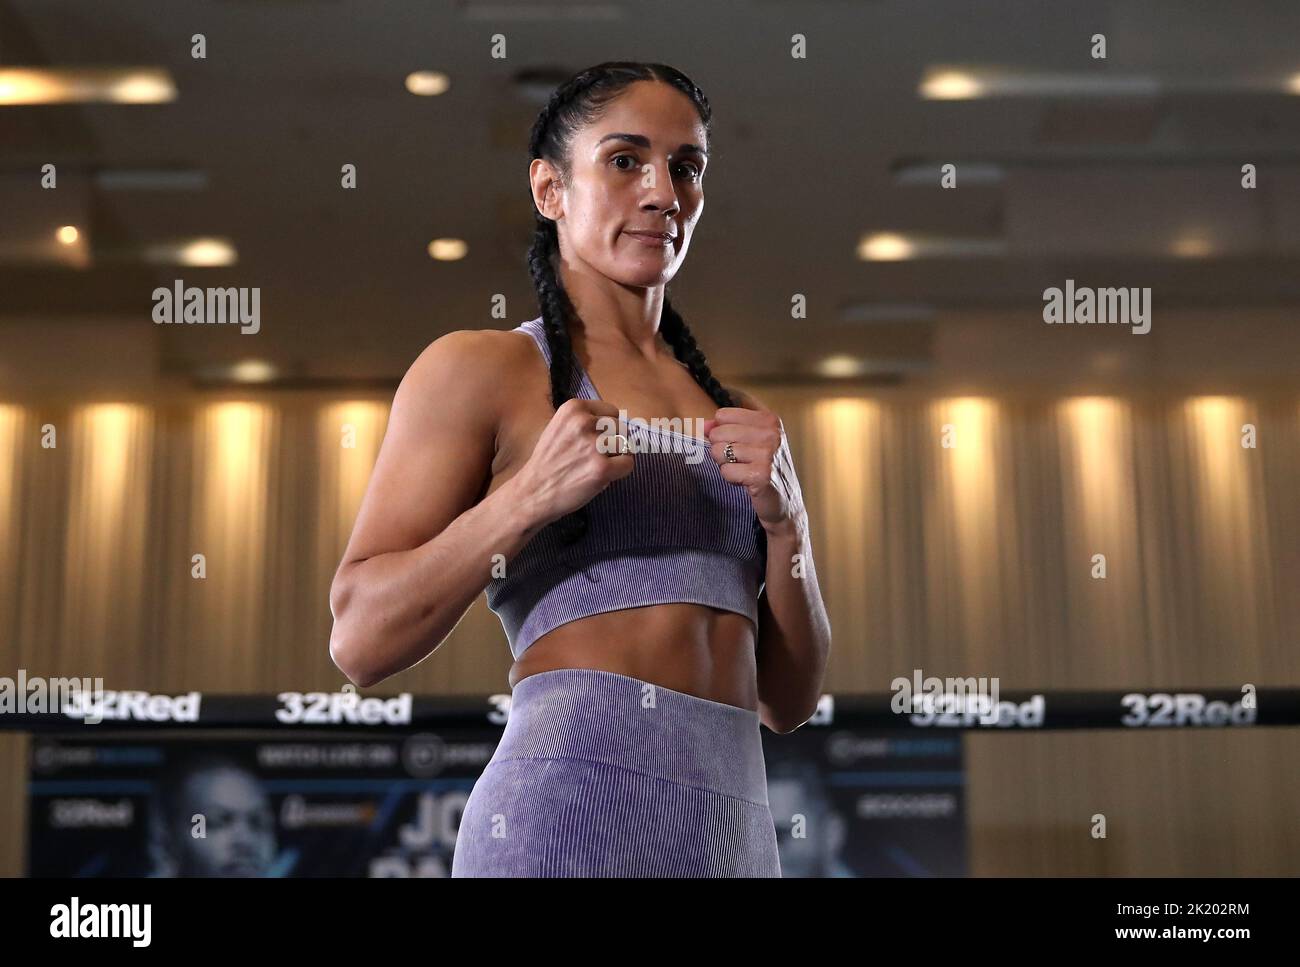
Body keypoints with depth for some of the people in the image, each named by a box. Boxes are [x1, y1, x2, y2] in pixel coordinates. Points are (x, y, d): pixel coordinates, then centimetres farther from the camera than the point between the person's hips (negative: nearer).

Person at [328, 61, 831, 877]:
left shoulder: (737, 416, 15)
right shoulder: (480, 368, 1)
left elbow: (789, 701, 12)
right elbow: (361, 640, -6)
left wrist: (785, 522, -3)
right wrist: (532, 496, -16)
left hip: (739, 824, 5)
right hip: (574, 808, -5)